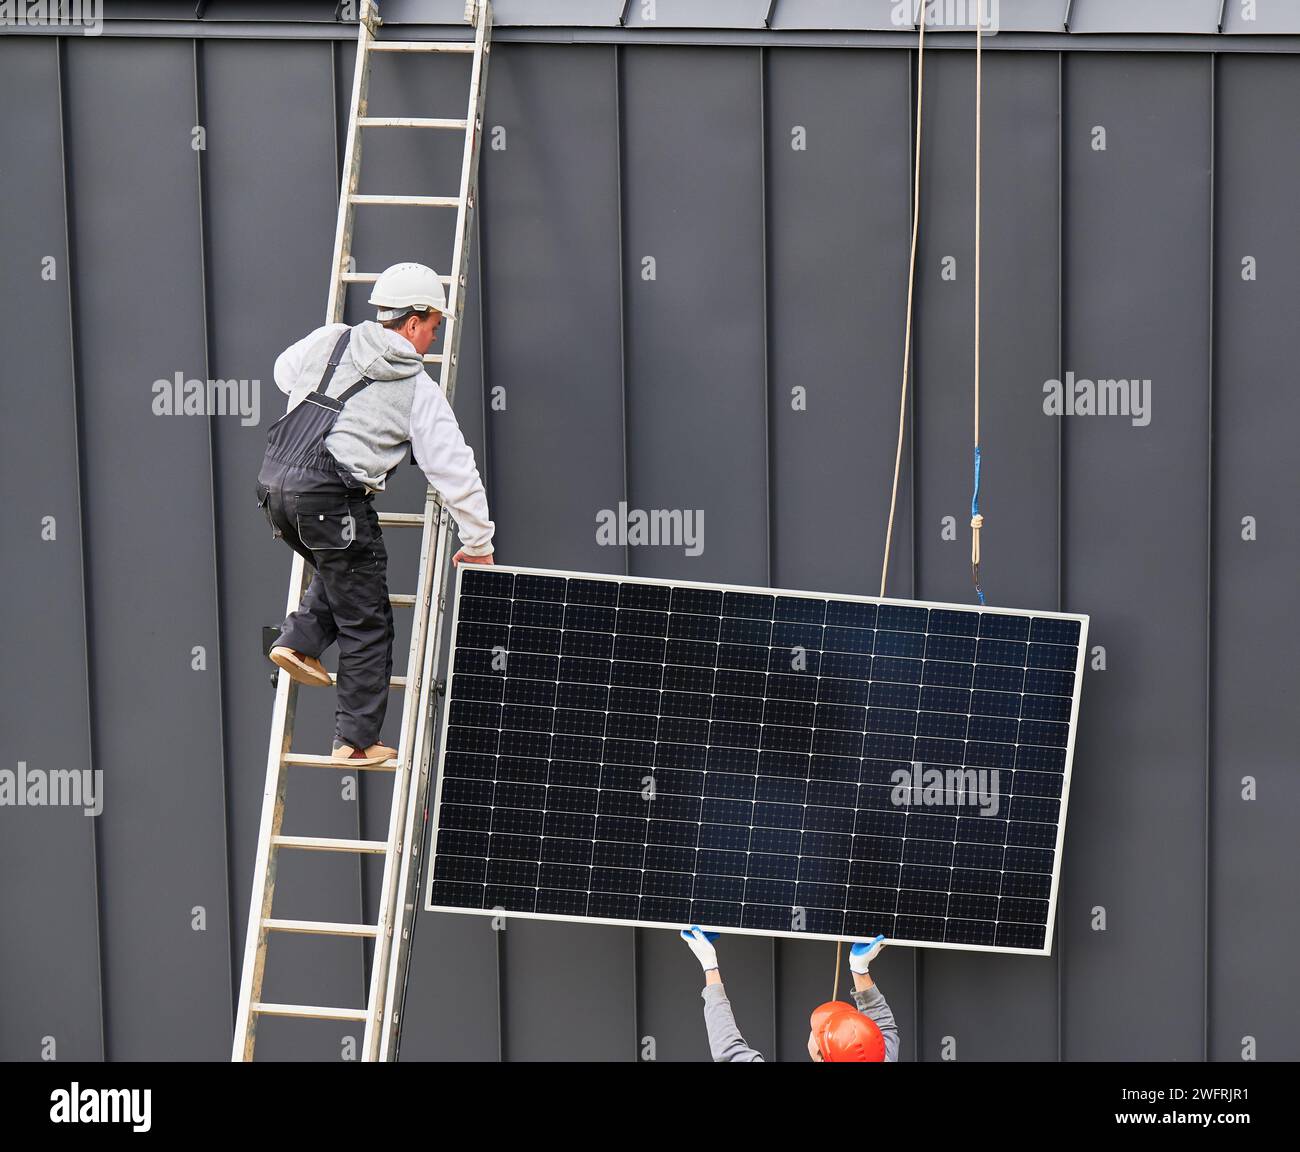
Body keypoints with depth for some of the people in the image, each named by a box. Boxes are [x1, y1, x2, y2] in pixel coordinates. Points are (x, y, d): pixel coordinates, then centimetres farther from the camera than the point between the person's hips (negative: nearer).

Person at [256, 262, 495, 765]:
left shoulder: (330, 341, 12)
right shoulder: (420, 391, 2)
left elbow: (284, 371, 34)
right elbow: (456, 470, 4)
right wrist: (478, 544, 15)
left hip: (273, 481, 6)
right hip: (331, 497, -6)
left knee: (340, 569, 32)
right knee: (366, 622, 7)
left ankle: (300, 640, 13)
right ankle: (357, 738, 8)